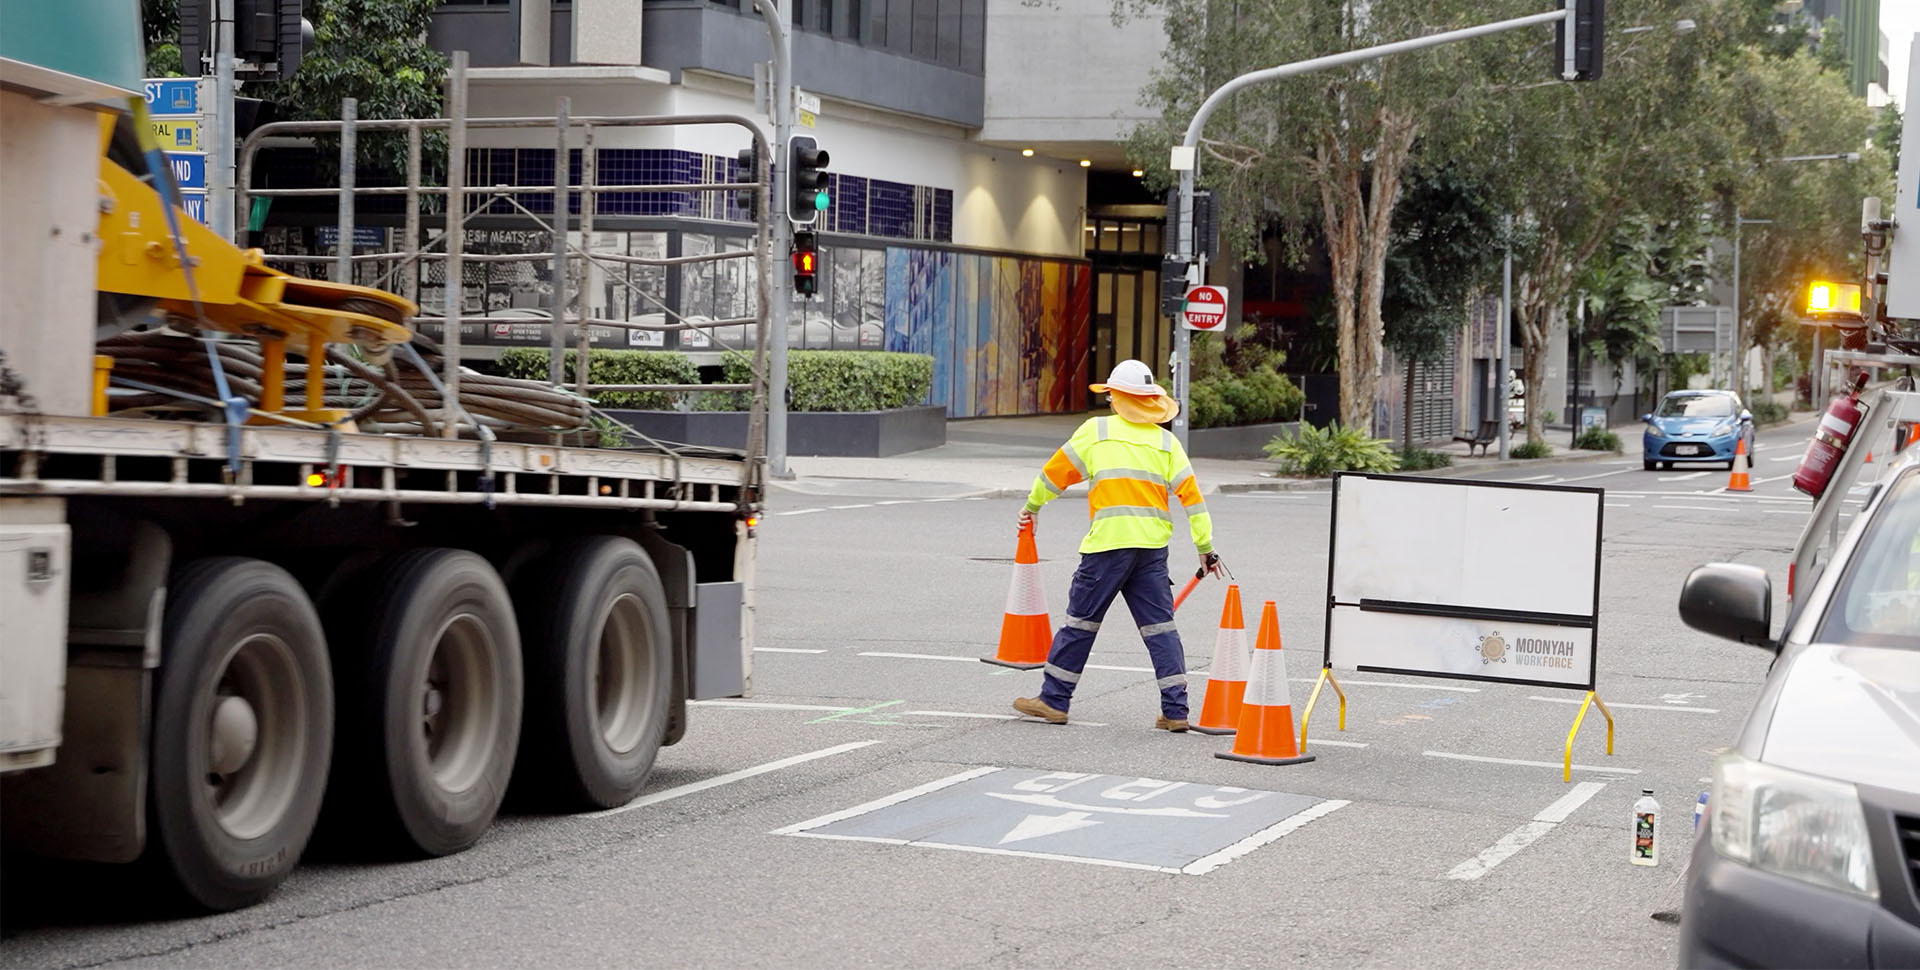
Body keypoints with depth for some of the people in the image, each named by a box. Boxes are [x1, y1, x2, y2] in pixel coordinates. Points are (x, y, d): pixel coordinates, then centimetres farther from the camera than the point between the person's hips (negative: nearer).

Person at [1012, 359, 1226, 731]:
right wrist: (1206, 548, 11)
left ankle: (1054, 700, 14)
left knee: (1081, 621, 7)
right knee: (1160, 626, 6)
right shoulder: (1167, 442, 11)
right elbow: (1191, 495, 7)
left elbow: (1056, 471, 11)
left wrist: (1033, 506, 27)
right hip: (1153, 546, 3)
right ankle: (1175, 711, 2)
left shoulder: (1097, 431, 4)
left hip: (1108, 543, -3)